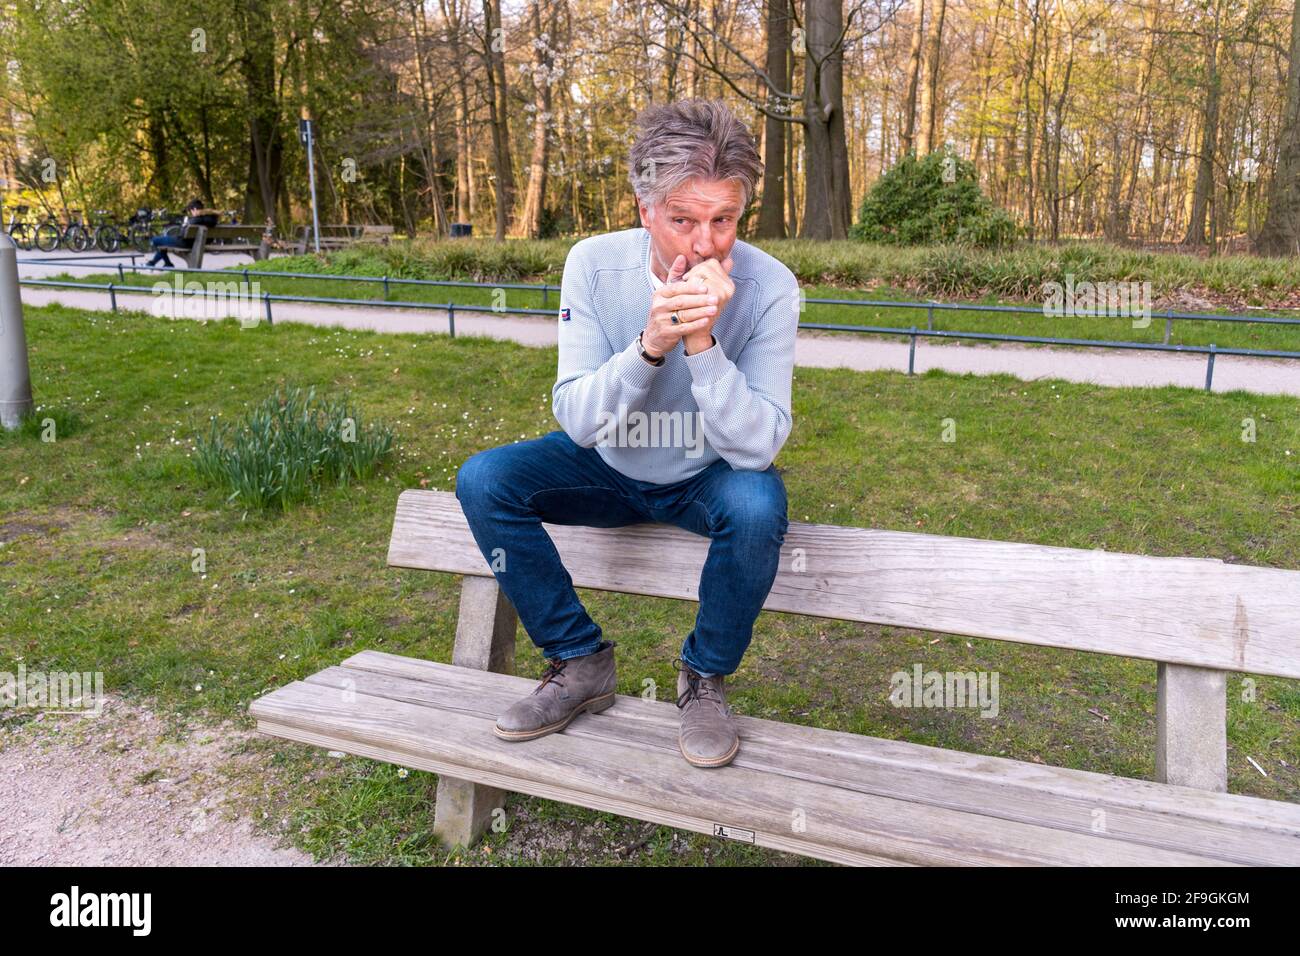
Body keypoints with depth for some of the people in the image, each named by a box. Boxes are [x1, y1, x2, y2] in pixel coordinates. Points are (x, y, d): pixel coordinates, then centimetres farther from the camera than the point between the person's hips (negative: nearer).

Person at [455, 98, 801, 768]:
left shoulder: (768, 287, -22)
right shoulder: (594, 265, -18)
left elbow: (758, 446, -27)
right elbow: (575, 419, -21)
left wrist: (702, 343, -39)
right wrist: (649, 345, -37)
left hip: (708, 475, -2)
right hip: (610, 465, 2)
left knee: (758, 506, -35)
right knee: (482, 480, -18)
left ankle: (704, 677, -7)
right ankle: (580, 662, -3)